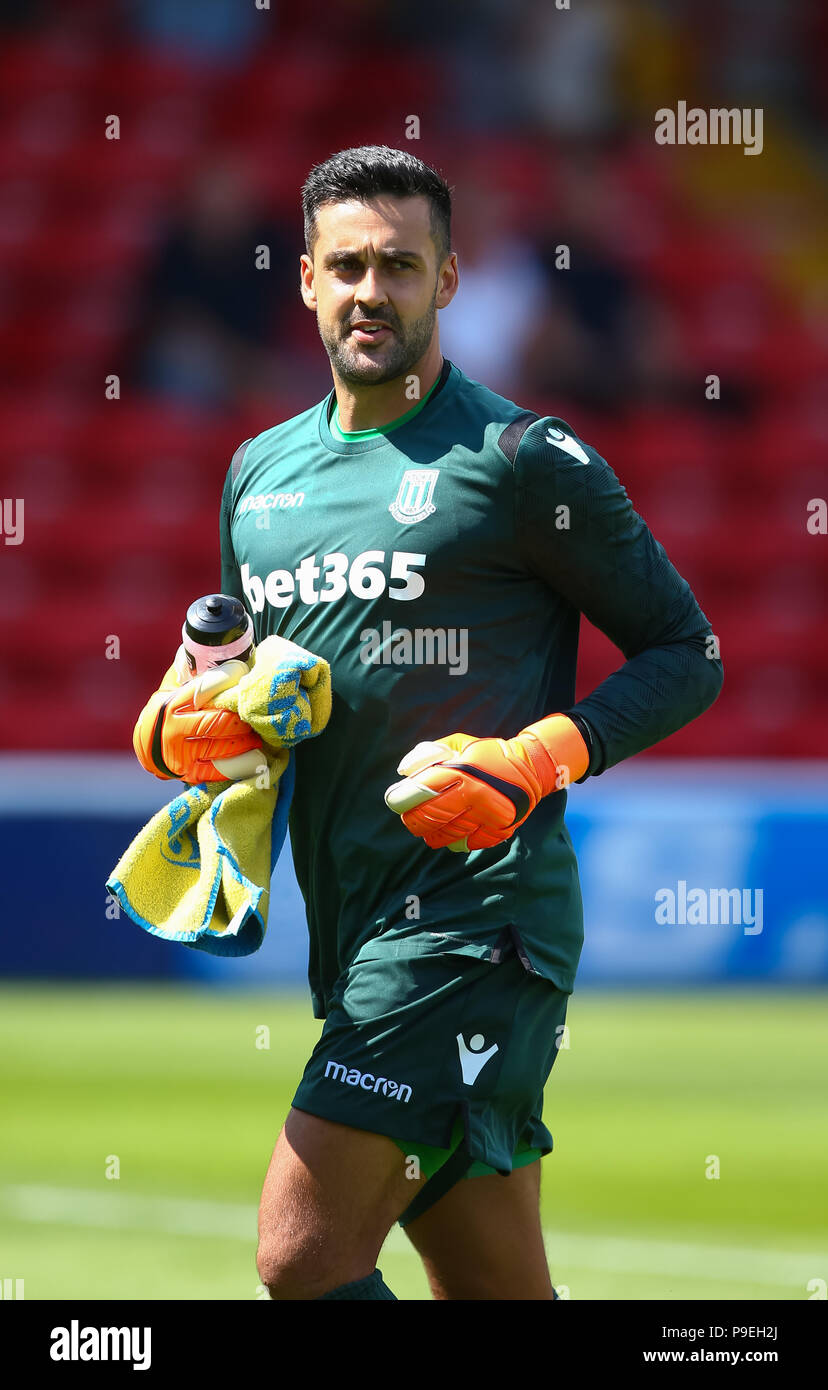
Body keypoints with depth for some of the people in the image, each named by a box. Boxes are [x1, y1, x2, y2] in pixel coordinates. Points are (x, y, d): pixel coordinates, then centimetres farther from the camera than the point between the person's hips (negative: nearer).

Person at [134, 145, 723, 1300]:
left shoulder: (521, 461, -5)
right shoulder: (260, 473, 15)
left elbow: (687, 654, -2)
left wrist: (537, 761, -16)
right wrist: (188, 725, 4)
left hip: (477, 915, -7)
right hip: (350, 934, 7)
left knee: (303, 1255, -17)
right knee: (500, 1292, 9)